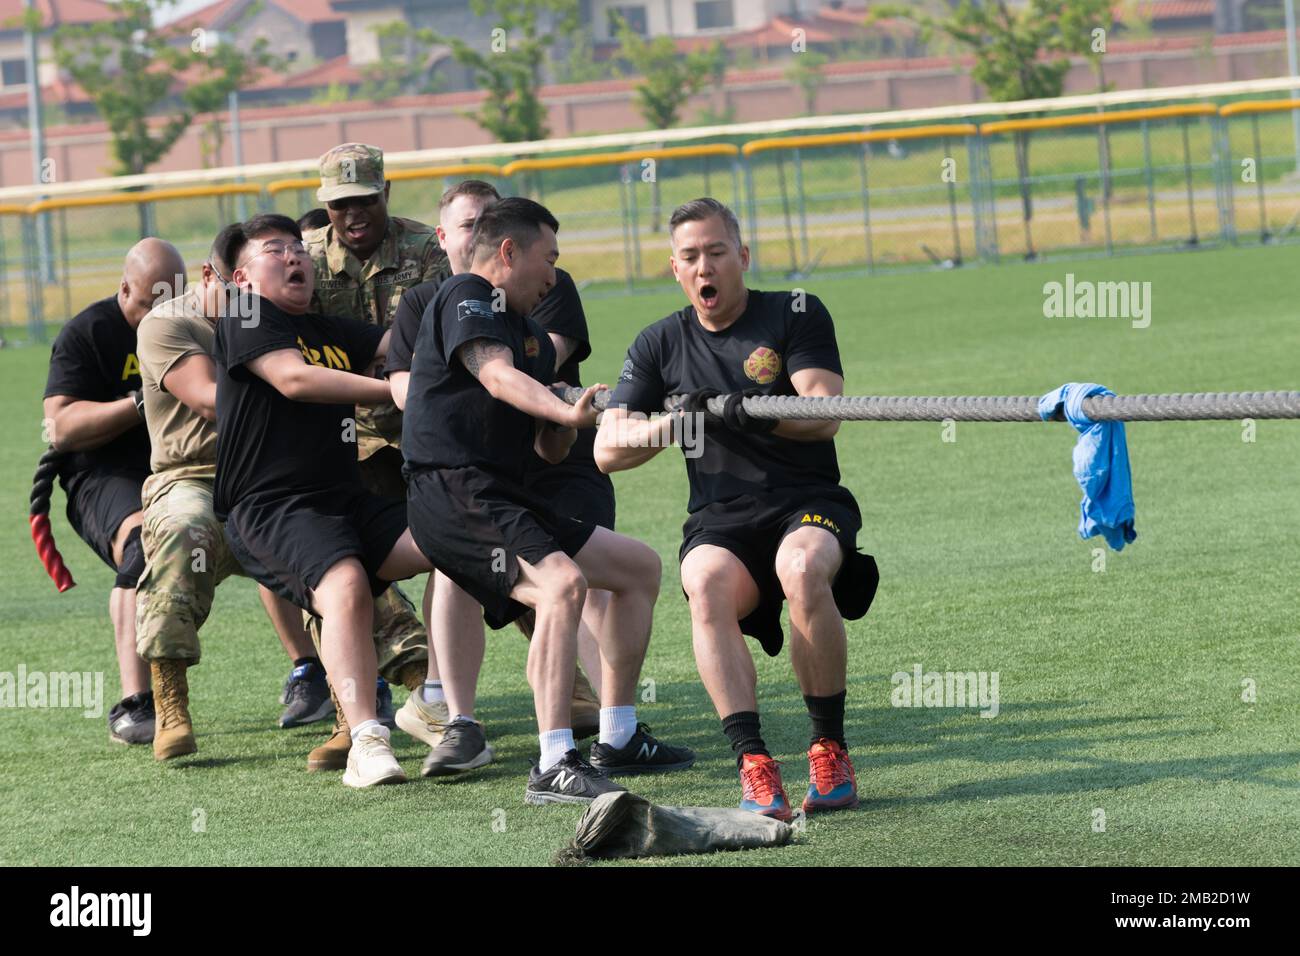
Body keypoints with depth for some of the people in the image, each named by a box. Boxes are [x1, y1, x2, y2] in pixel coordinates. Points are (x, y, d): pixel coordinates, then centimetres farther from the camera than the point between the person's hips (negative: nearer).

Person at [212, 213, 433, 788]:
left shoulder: (334, 332, 22)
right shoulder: (246, 319, 1)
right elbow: (294, 378, -16)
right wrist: (395, 390, -17)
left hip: (346, 499, 8)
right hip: (270, 505, -8)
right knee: (345, 584, -34)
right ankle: (366, 742, -43)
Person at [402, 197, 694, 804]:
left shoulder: (530, 335, 24)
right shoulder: (467, 297, -4)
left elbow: (550, 451, 26)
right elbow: (497, 375, -24)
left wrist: (568, 423, 4)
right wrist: (567, 411, -39)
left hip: (506, 500, 10)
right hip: (454, 496, -10)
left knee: (640, 567, 19)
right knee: (563, 582, -32)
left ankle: (617, 740, 23)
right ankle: (554, 767, -39)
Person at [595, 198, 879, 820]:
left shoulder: (796, 315, 4)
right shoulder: (659, 345, 12)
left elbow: (825, 415, -10)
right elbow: (608, 451, 5)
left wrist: (760, 417, -30)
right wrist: (672, 424, -15)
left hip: (809, 505, -2)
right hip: (720, 520, 2)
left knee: (803, 568, -37)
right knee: (706, 584, -34)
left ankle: (830, 750, -24)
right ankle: (753, 766, -38)